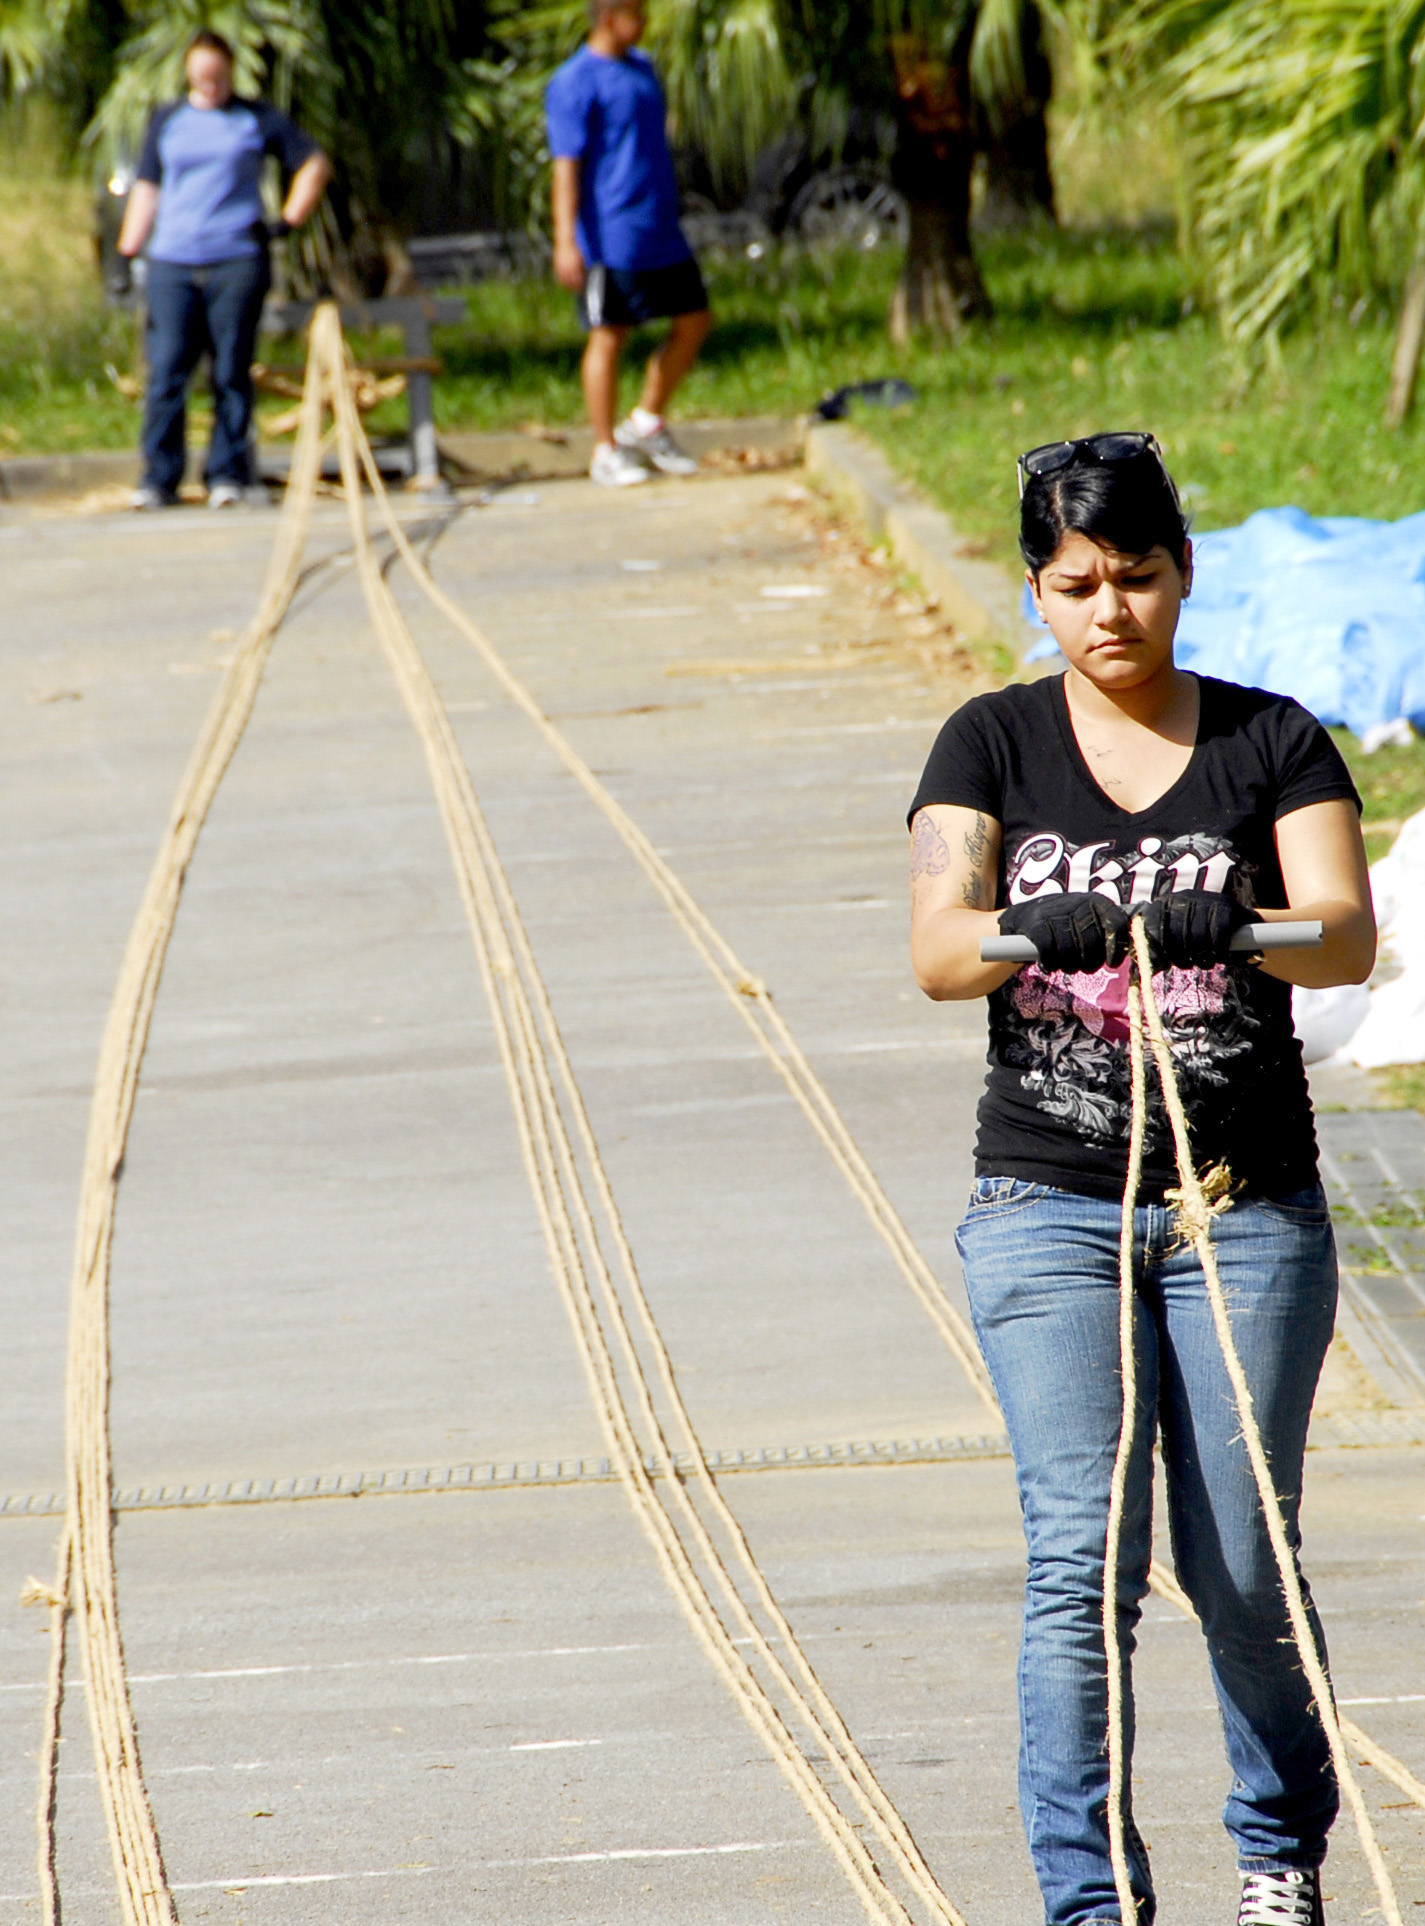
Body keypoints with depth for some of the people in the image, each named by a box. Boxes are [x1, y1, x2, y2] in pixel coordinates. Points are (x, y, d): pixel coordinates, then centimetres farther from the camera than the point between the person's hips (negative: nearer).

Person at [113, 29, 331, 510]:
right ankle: (159, 480, -2)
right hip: (172, 266, 1)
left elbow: (314, 164, 14)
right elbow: (147, 191, 17)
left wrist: (287, 222, 3)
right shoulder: (168, 122, 14)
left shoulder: (256, 119, 8)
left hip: (237, 263, -1)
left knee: (232, 374, -2)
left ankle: (228, 475, 4)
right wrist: (125, 255, 9)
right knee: (165, 374, -5)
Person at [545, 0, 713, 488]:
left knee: (694, 323, 8)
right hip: (611, 239, -8)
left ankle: (646, 424, 20)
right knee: (609, 338, -2)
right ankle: (607, 453, 4)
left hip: (662, 236, 8)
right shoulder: (574, 84, -10)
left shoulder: (641, 68, 15)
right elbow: (566, 166, -15)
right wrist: (566, 241, -20)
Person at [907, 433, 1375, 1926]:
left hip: (1248, 1205, 0)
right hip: (1050, 1200, 0)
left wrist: (1235, 929, -31)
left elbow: (1348, 936, -10)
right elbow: (937, 951, -8)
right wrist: (1036, 930, -30)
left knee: (1242, 1570, 3)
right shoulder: (994, 745, 5)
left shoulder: (1272, 742, 4)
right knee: (1082, 1559, -9)